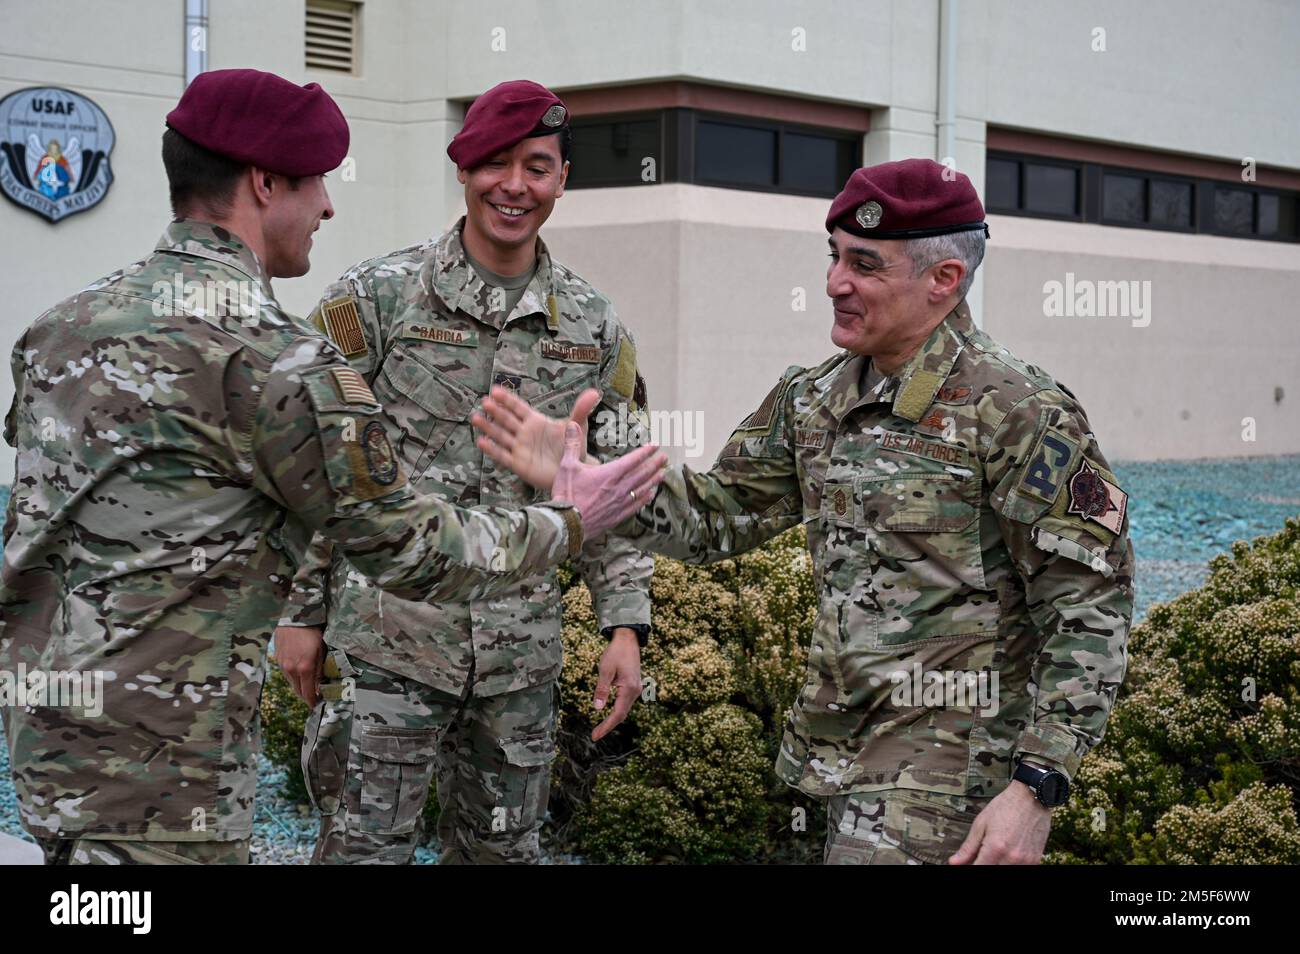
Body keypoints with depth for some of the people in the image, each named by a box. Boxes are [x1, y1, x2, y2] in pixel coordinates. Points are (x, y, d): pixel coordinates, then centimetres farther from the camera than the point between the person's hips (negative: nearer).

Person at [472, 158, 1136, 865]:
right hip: (843, 744, 7)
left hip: (952, 754, -7)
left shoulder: (1021, 414, -15)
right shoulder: (814, 398, 7)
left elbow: (1090, 610, -16)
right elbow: (718, 516, 13)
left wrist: (1035, 790, -21)